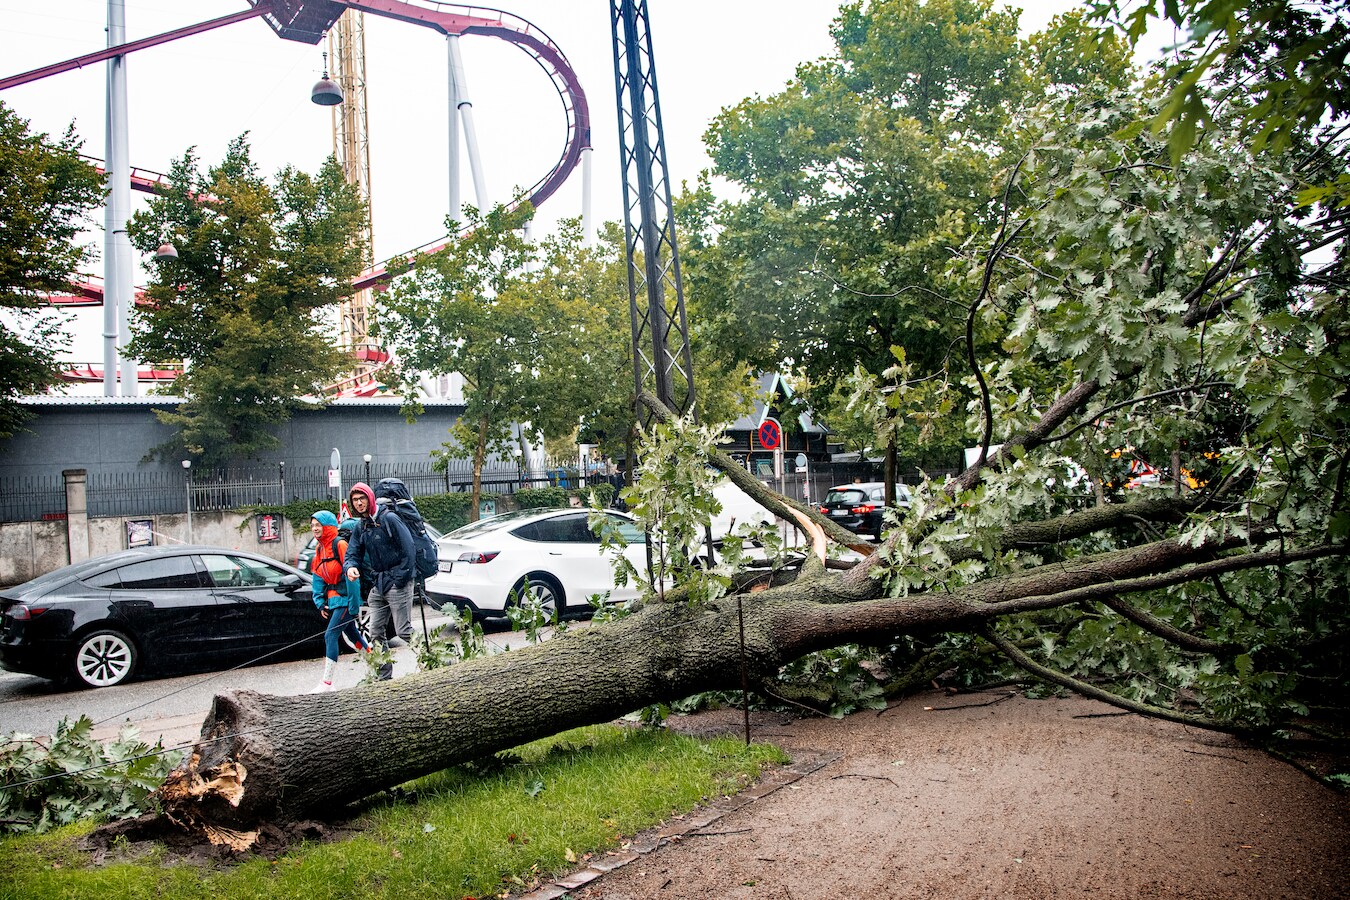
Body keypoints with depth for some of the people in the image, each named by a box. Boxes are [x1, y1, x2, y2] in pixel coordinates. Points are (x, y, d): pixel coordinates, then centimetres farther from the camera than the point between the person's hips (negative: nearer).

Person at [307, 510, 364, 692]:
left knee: (330, 635, -13)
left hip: (346, 599, -9)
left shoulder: (340, 545, -15)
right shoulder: (319, 550, 12)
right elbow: (317, 578, 13)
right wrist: (320, 602, 2)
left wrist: (354, 605, -20)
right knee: (352, 634, 16)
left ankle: (327, 682, -11)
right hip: (333, 600, 9)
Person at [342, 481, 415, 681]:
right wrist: (350, 567, -16)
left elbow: (408, 550, -15)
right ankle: (383, 676, 16)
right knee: (376, 633, 9)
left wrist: (400, 580, -16)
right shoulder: (360, 527, 13)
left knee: (404, 631, -8)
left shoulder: (389, 518, -11)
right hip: (378, 585, 8)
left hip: (397, 582, -8)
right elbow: (352, 553, 9)